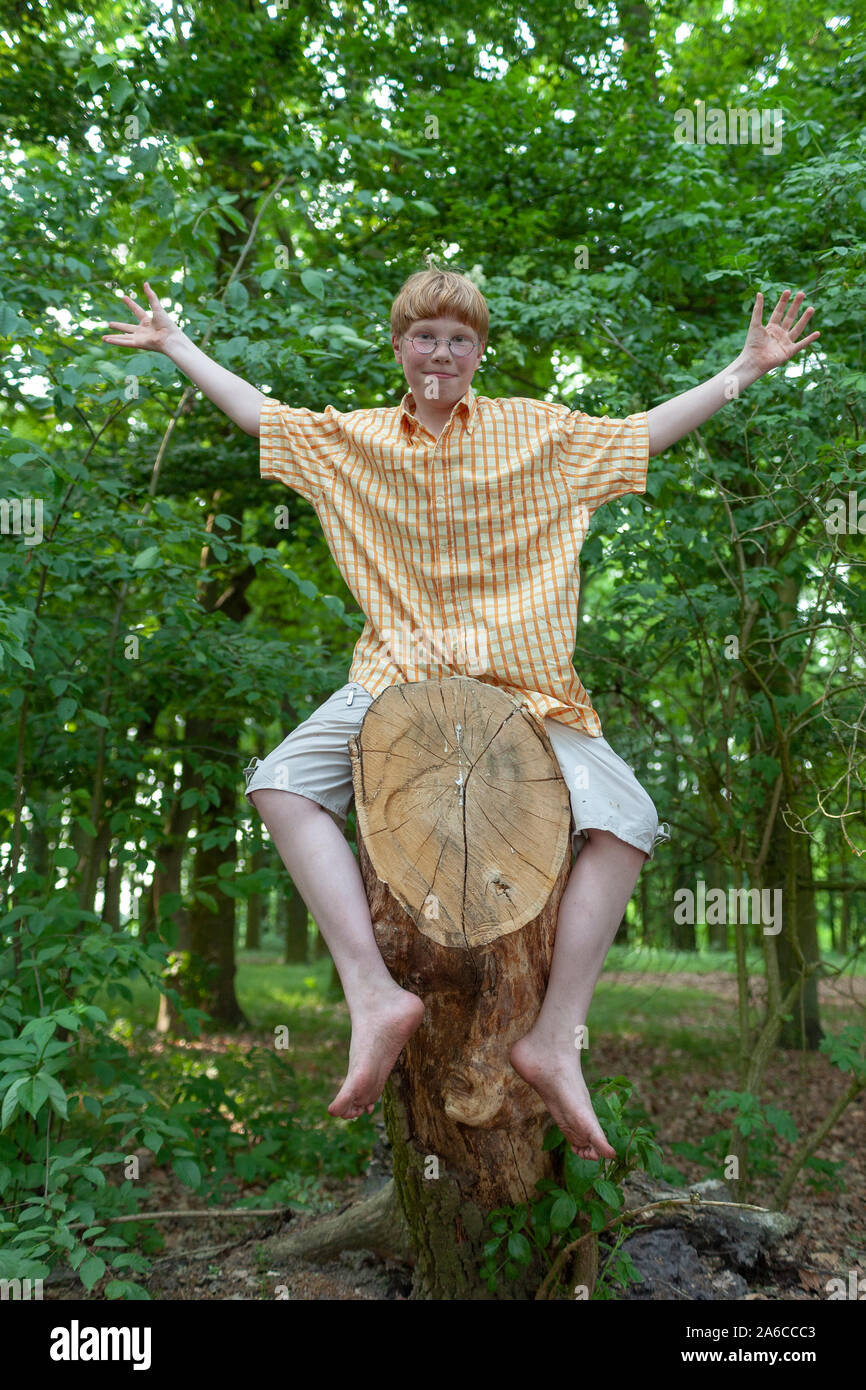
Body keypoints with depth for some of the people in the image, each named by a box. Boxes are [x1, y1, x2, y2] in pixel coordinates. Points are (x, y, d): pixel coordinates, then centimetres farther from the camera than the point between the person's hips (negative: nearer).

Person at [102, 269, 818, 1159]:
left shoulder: (534, 430, 8)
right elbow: (261, 416, 22)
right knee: (281, 783, -24)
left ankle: (554, 1039, -15)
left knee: (624, 820, -23)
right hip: (395, 674, 1)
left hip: (520, 680, -1)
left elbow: (646, 431, 13)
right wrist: (176, 345, 27)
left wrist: (747, 366, 10)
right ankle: (375, 997, -26)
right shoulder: (356, 438, 12)